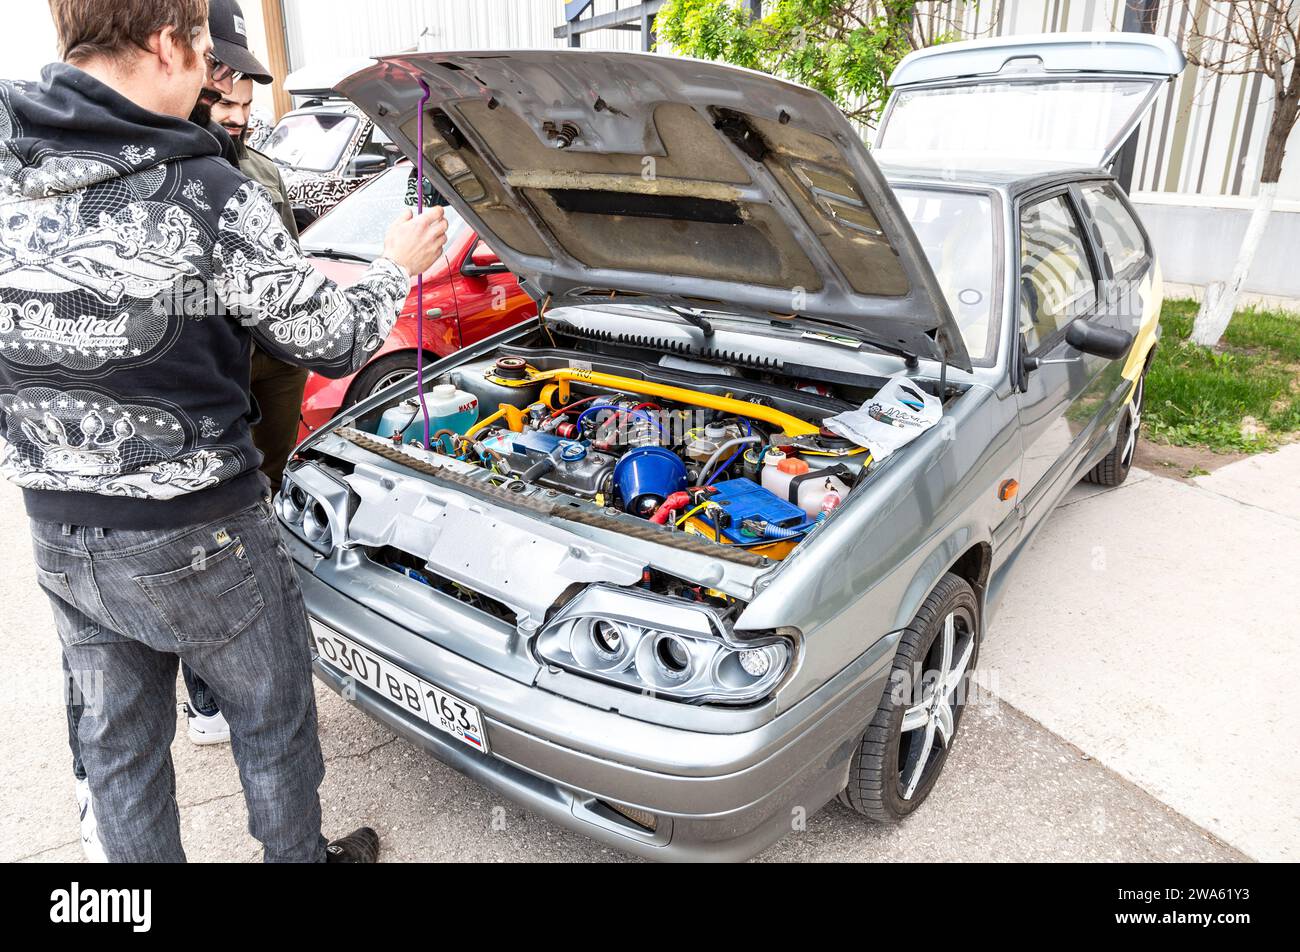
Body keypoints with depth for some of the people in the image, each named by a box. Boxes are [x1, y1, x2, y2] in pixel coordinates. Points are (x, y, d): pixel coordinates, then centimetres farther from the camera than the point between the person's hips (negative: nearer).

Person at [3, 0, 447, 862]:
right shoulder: (213, 198, -21)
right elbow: (334, 344, -11)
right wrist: (398, 268, 6)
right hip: (193, 539, -6)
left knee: (118, 734, 22)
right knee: (274, 715, 18)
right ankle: (301, 857, 40)